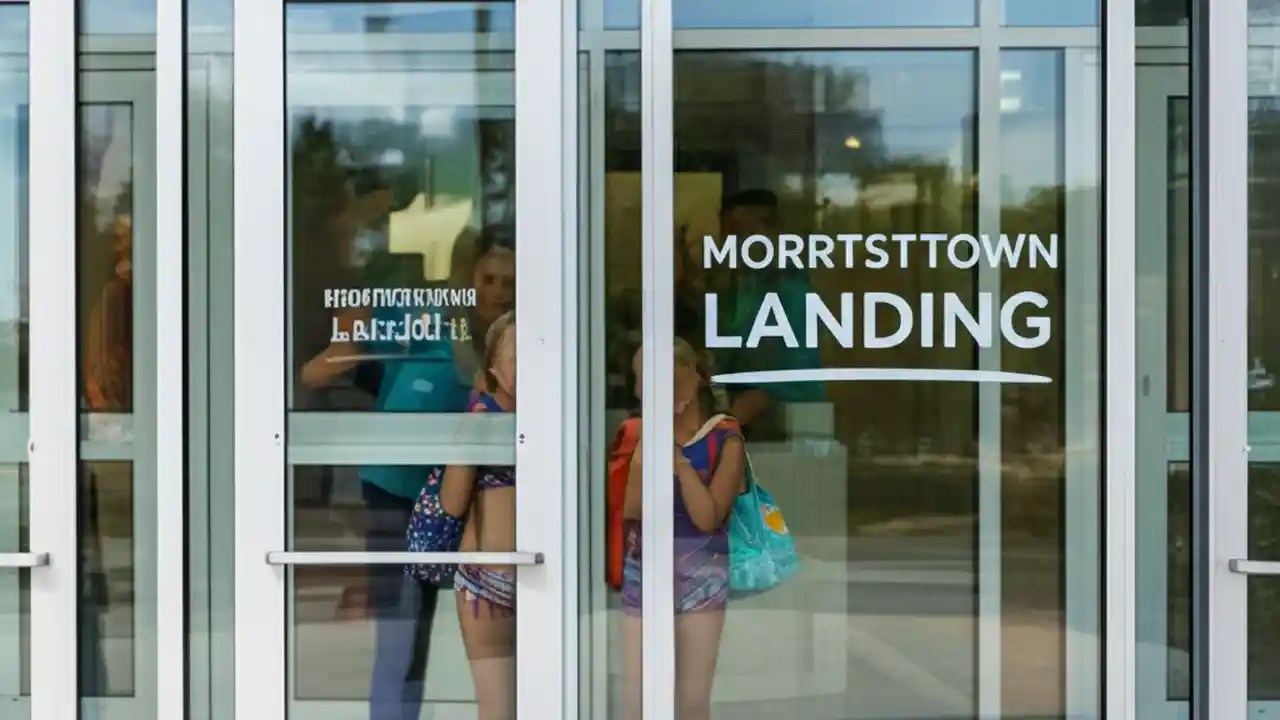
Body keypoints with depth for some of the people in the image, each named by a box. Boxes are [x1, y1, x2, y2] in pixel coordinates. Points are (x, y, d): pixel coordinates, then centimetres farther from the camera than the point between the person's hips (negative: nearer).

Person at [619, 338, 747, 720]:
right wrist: (646, 451, -13)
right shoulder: (646, 434, 6)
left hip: (699, 574, -3)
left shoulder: (725, 439, -4)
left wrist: (678, 456, -16)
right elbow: (630, 510, -4)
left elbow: (707, 517, -13)